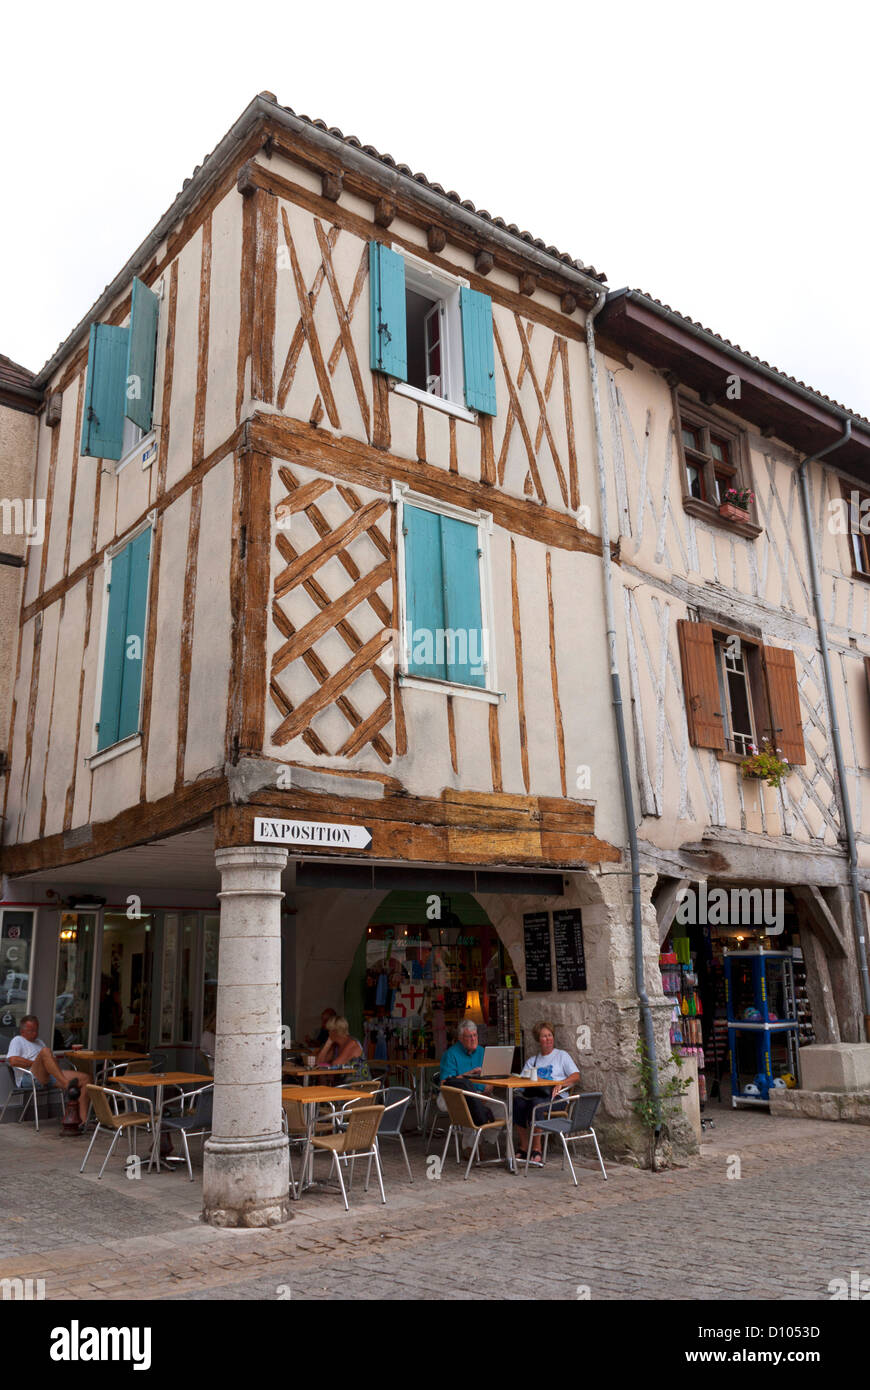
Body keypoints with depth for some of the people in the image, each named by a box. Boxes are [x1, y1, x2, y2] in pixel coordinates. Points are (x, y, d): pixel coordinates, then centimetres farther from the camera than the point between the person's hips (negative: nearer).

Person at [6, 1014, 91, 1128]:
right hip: (29, 1077, -7)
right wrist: (35, 1062, -5)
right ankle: (67, 1085, -51)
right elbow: (13, 1061, -7)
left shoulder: (39, 1041, 36)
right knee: (45, 1051, -37)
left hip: (50, 1076, 7)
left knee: (85, 1078, -14)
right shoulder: (17, 1040, 14)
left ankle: (82, 1120, -27)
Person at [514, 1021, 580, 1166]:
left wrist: (561, 1084, -16)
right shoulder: (532, 1060, 27)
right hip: (533, 1093, 3)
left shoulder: (562, 1055, 16)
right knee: (518, 1101, -30)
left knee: (536, 1102, -37)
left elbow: (576, 1075, 3)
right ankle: (523, 1147, -22)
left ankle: (537, 1150, -32)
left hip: (555, 1096, -3)